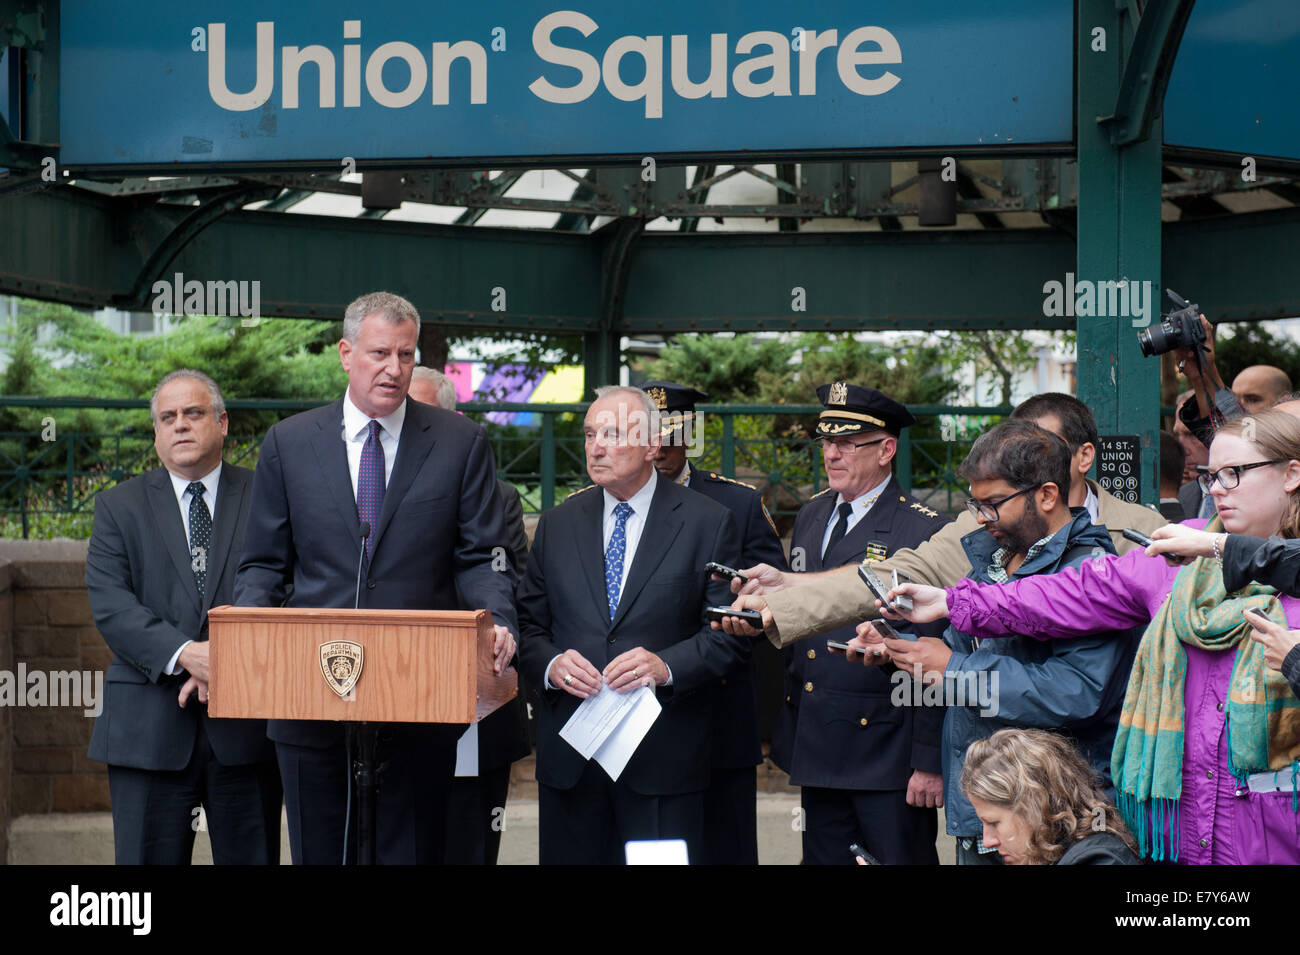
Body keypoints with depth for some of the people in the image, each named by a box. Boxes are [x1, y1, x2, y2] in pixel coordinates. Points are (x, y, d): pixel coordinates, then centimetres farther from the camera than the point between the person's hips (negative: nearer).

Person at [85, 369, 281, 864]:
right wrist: (184, 653, -19)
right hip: (148, 728, 0)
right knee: (148, 858, 2)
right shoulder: (119, 505, 9)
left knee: (252, 857, 5)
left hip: (246, 723, 0)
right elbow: (110, 603, -4)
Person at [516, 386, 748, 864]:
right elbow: (528, 625, 11)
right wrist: (550, 663, -10)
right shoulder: (557, 525, 11)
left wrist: (668, 665, -18)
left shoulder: (708, 523, 0)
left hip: (664, 755, -3)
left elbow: (732, 632, -3)